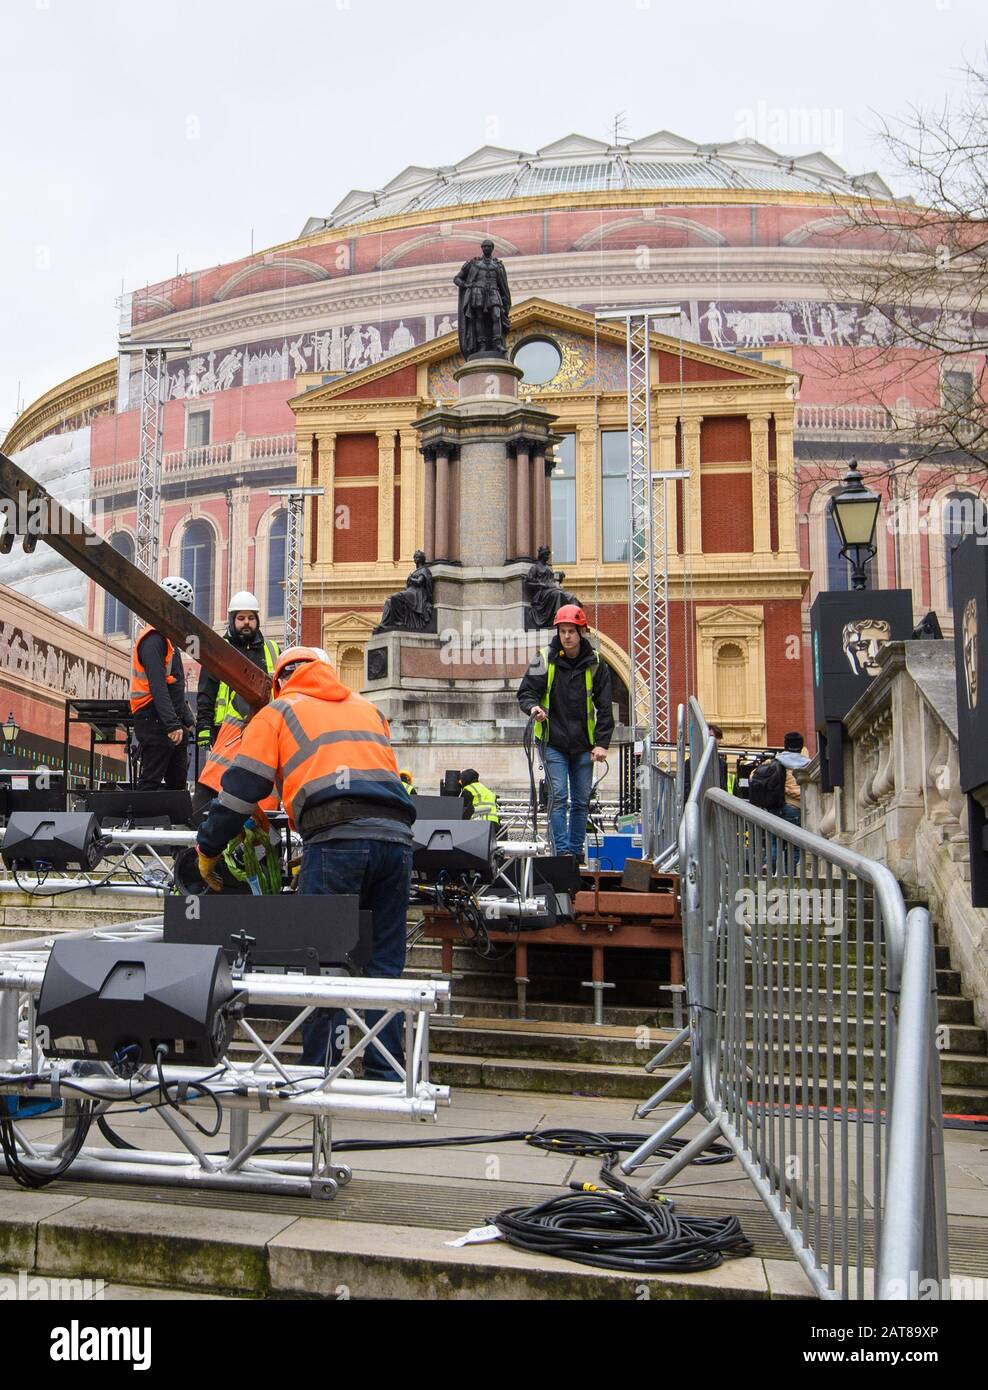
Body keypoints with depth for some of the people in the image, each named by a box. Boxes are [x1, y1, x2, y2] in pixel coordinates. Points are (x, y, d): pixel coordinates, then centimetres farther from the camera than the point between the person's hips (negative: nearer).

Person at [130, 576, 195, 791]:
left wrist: (187, 720, 26)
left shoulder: (167, 638, 20)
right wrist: (172, 724, -30)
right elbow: (158, 686, -23)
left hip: (173, 724, 10)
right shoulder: (153, 639, -13)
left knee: (178, 784, 12)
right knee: (150, 783, -8)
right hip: (155, 723, -10)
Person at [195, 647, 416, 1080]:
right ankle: (384, 1076, 10)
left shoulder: (279, 712, 17)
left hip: (336, 837, -5)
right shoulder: (367, 708, 31)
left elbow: (241, 786, 11)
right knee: (385, 964, 9)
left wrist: (208, 848, 22)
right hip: (395, 836, 5)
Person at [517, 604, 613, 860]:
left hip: (584, 745, 2)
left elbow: (604, 707, 2)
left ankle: (576, 851, 19)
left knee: (581, 801, 8)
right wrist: (533, 706, -23)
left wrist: (602, 743, -6)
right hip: (554, 742, -2)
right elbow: (526, 691, 0)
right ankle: (562, 852, -6)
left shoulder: (595, 663, 1)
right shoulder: (545, 659, -2)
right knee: (558, 797, -9)